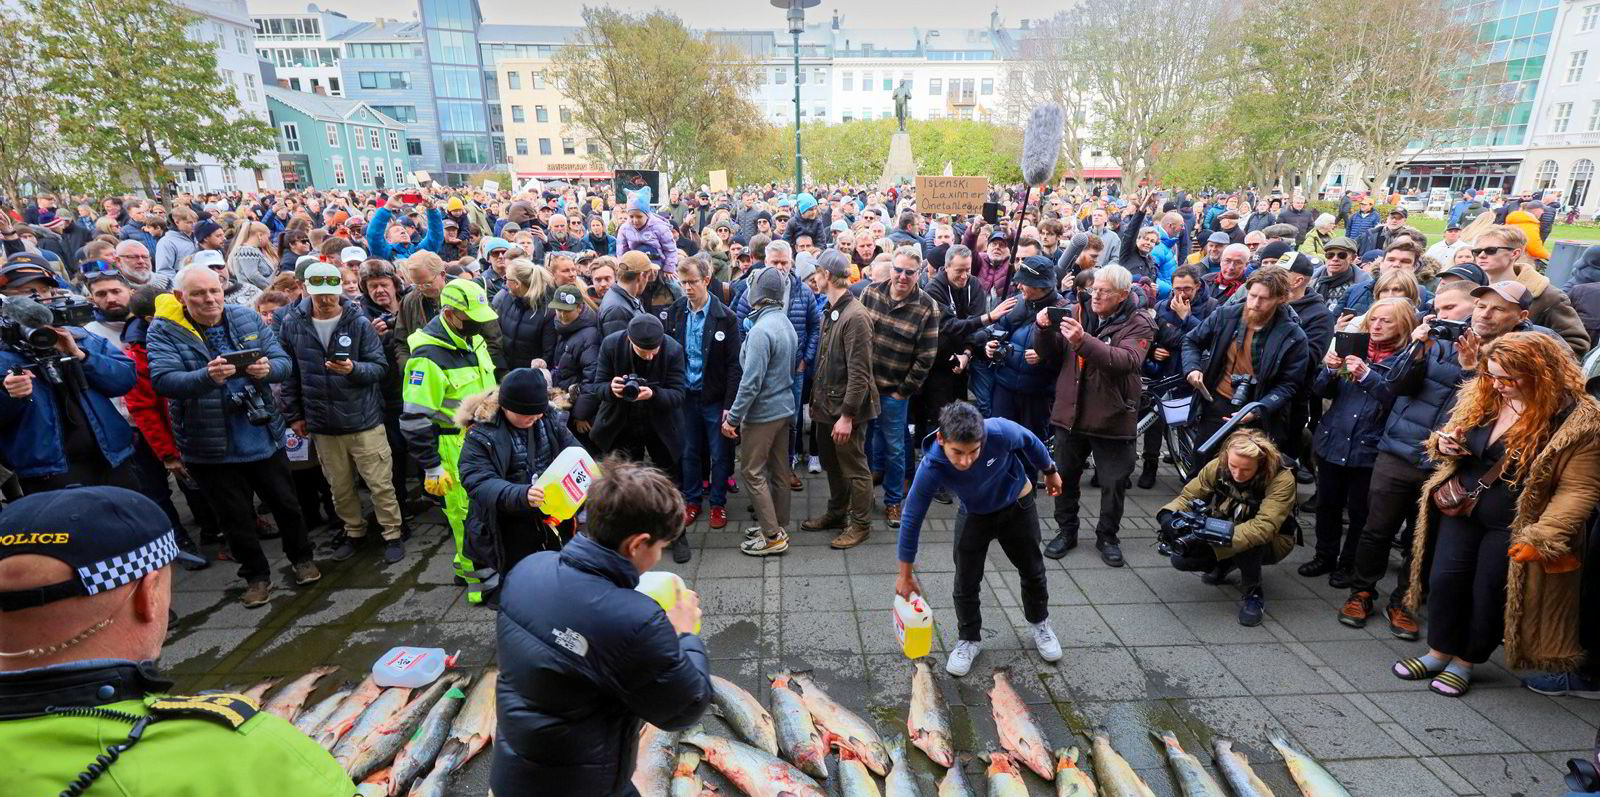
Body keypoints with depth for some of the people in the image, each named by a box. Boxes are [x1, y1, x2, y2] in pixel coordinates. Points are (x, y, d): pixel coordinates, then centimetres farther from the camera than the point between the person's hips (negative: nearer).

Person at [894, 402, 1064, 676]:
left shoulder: (1000, 431, -39)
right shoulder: (931, 468, -37)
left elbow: (1030, 442, -14)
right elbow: (911, 519, -26)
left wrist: (1050, 471, 5)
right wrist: (906, 575, -17)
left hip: (1018, 506, 1)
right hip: (974, 516, -1)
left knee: (1032, 570, 18)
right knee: (966, 582, -1)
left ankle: (1040, 623, 47)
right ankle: (969, 639, 27)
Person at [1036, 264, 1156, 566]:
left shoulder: (1138, 324, -7)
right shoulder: (1078, 312, 4)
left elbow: (1128, 361, -27)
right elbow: (1051, 355, 7)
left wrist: (1083, 341, -39)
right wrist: (1046, 329, -14)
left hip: (1112, 417, -3)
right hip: (1070, 413, 4)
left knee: (1114, 483, 9)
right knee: (1065, 476, 14)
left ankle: (1107, 536, 30)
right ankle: (1066, 531, 32)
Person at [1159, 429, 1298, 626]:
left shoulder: (1281, 479, -28)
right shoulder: (1218, 466, -17)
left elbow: (1264, 527, -38)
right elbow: (1188, 496, -8)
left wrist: (1215, 537, -49)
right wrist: (1168, 516, -31)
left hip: (1271, 542, -3)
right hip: (1224, 532, 4)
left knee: (1249, 541, -39)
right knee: (1180, 557, -18)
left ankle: (1253, 593, -9)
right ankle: (1225, 564, 15)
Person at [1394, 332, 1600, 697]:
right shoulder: (1481, 395, -2)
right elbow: (1452, 440, 14)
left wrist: (1540, 539, -24)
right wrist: (1445, 443, -11)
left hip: (1513, 526, -4)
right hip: (1461, 510, 4)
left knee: (1489, 594, 6)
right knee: (1445, 580, 6)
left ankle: (1466, 661, 27)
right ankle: (1439, 652, 24)